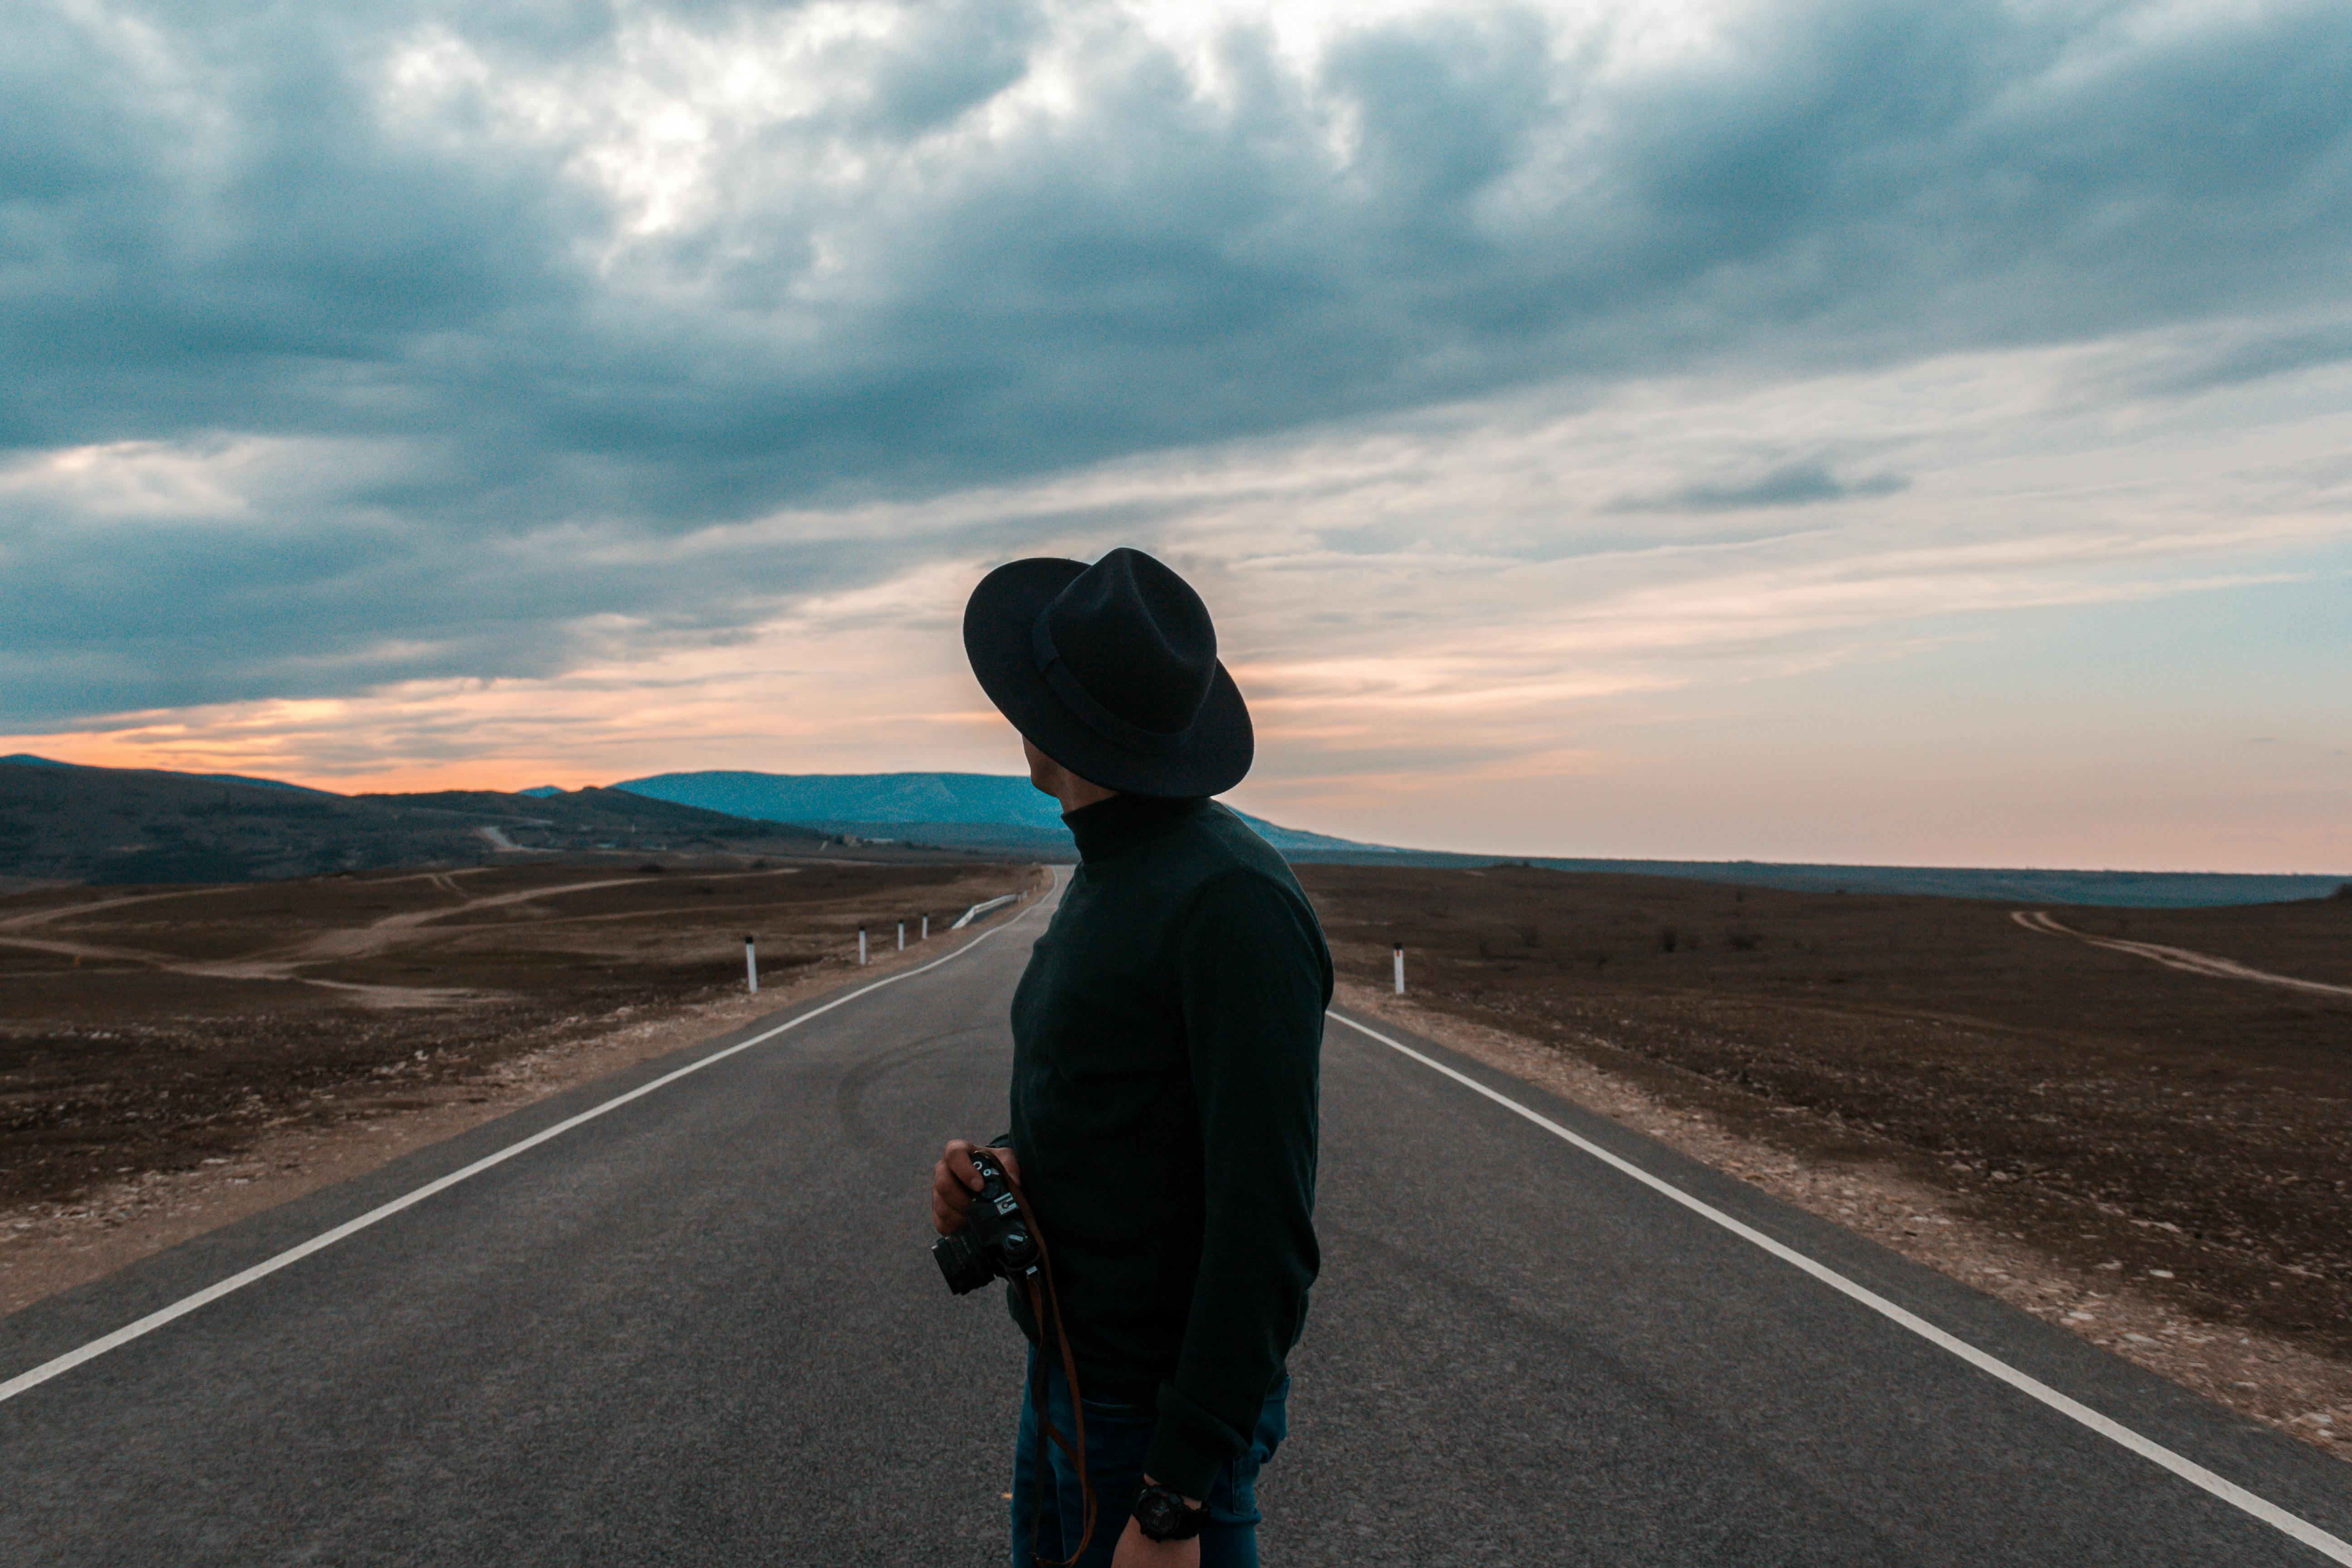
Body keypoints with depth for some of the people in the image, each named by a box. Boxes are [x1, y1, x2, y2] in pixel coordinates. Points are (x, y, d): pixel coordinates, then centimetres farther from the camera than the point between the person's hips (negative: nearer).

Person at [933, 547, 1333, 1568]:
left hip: (1168, 1413, -9)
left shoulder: (1234, 899, -23)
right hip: (1066, 1373, 9)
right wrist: (1007, 1163, -3)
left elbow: (1268, 1225, -24)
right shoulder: (1109, 881, 7)